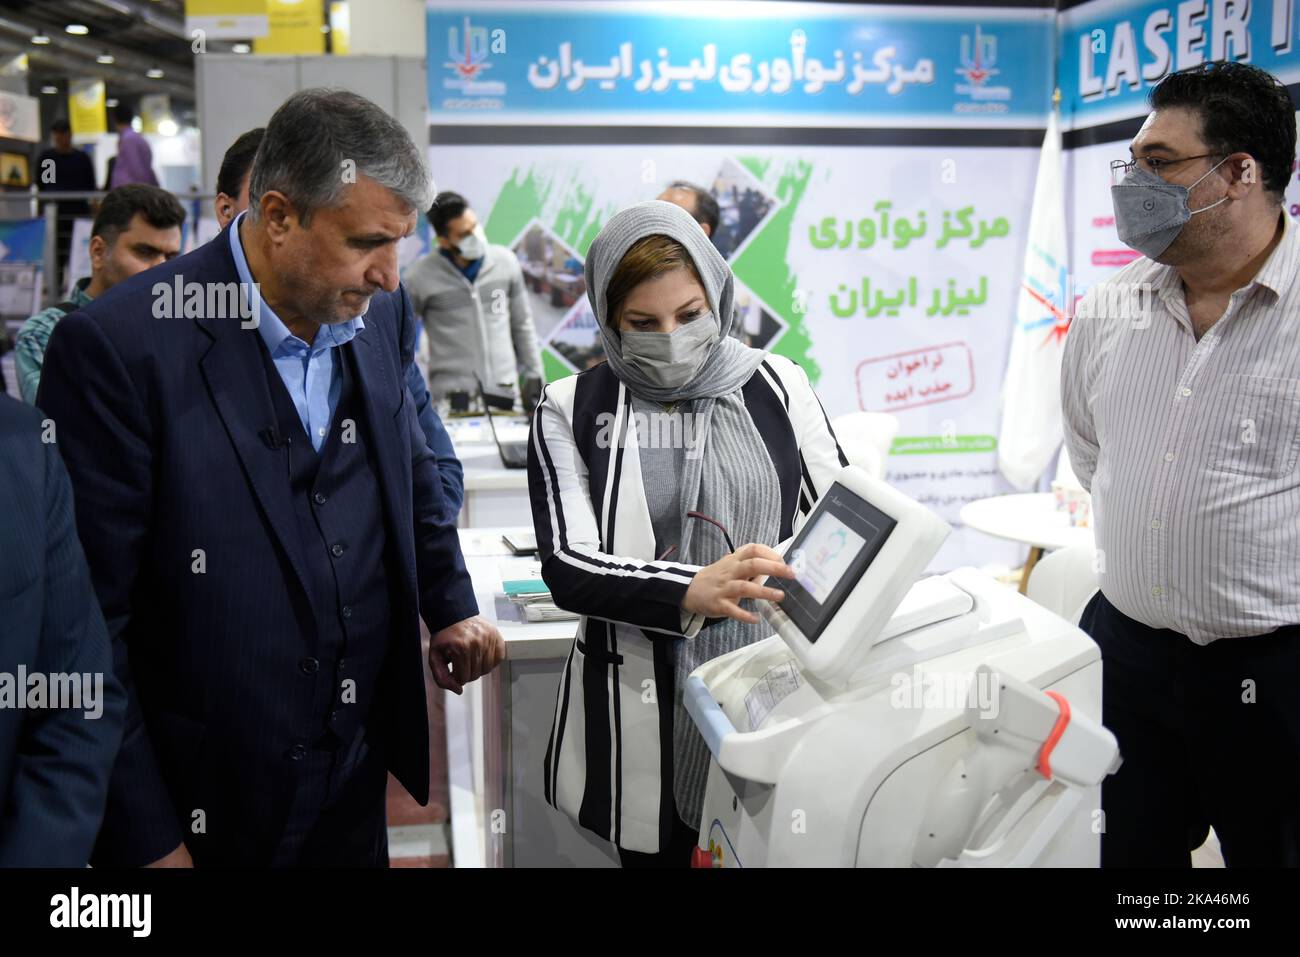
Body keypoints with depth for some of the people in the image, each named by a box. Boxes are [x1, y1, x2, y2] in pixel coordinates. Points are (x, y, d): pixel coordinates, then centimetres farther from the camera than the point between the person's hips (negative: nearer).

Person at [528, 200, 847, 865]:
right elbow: (567, 567, -11)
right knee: (658, 854, 12)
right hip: (641, 714, -1)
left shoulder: (776, 386, 2)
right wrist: (691, 591, -28)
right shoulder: (571, 411, -2)